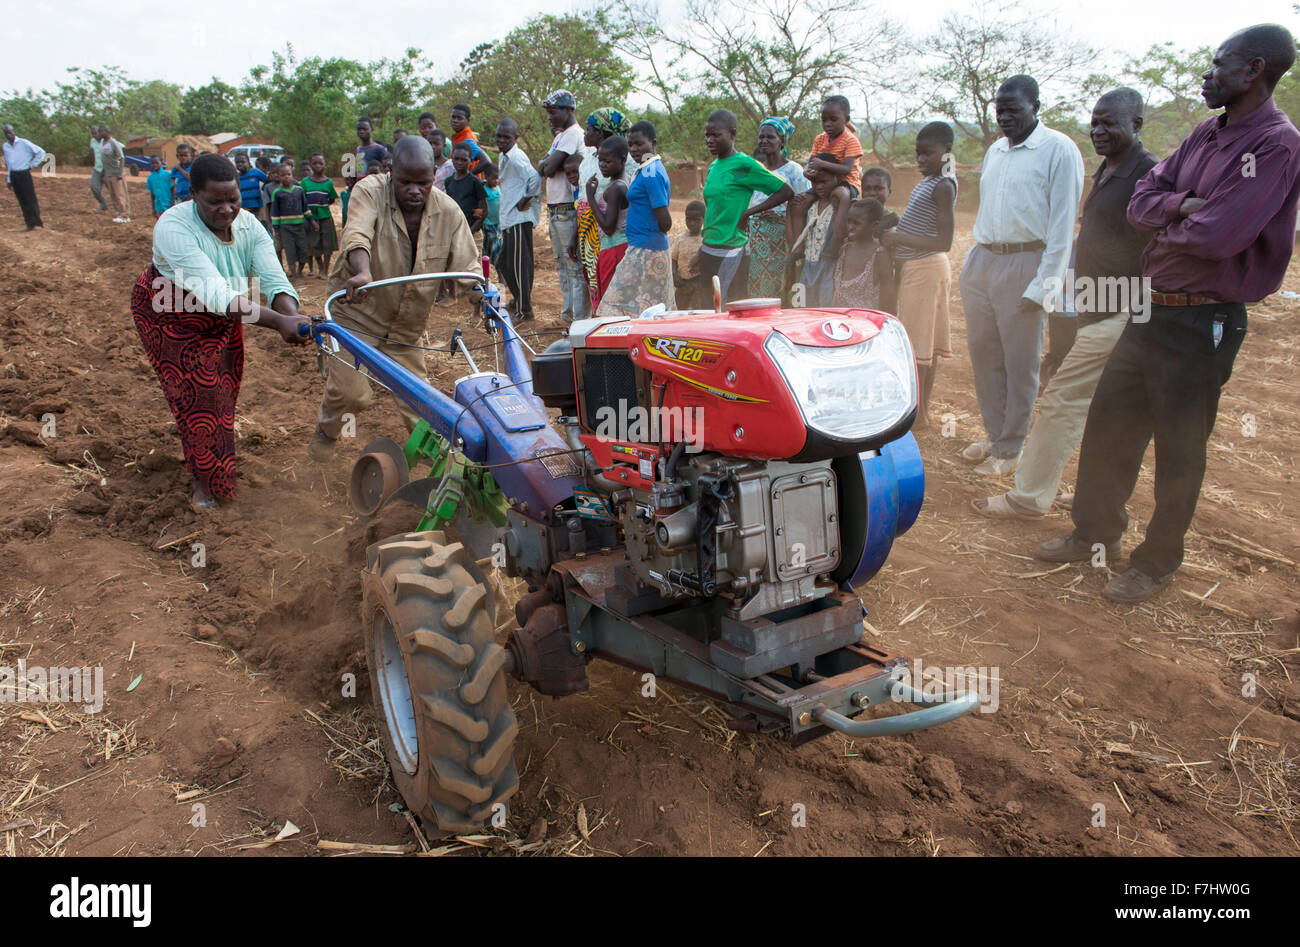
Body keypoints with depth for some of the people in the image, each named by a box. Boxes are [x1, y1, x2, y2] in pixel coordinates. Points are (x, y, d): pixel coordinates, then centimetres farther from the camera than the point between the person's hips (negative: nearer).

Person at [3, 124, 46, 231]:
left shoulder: (24, 143, -6)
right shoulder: (5, 146, 12)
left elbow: (41, 152, -4)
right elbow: (7, 164, 20)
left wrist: (32, 165, -4)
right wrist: (8, 180, 17)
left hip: (24, 173, -5)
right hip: (13, 175, 5)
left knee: (31, 199, -8)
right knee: (22, 202, 4)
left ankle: (37, 223, -4)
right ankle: (29, 224, 6)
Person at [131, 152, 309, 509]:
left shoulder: (248, 226, -19)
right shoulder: (173, 228, -35)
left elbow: (274, 279, -29)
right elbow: (215, 293, -46)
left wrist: (294, 318, -51)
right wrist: (277, 322, -57)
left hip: (222, 319, 5)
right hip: (172, 316, -5)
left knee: (225, 387, 16)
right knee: (197, 394, -4)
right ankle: (204, 480, 15)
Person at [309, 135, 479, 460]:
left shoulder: (448, 211, -8)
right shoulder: (369, 192, -17)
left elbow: (465, 265, -7)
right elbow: (357, 236, -35)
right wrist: (362, 272, -55)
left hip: (406, 324, 3)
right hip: (356, 312, -3)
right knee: (350, 391, -8)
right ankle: (325, 431, 26)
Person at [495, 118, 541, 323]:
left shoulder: (516, 157, -16)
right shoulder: (503, 157, 16)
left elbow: (535, 178, -27)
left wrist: (526, 200, -16)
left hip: (519, 219, -11)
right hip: (509, 219, 11)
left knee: (519, 264, -6)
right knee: (504, 264, 17)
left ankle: (524, 310, 1)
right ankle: (518, 301, 30)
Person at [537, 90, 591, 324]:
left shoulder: (573, 134, -12)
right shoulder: (560, 135, 20)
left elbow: (549, 168, -20)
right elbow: (542, 168, 11)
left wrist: (548, 163, -1)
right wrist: (548, 162, -7)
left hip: (567, 210, -10)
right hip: (554, 209, 10)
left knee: (575, 265, -8)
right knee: (562, 264, 15)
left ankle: (581, 319, -7)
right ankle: (569, 312, 23)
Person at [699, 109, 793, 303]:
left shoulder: (744, 165, -9)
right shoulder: (713, 166, 13)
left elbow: (787, 192, -9)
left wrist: (747, 213, -11)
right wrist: (701, 252, 16)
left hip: (730, 252, -8)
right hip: (708, 249, 8)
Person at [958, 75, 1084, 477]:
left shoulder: (1058, 149, -7)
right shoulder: (995, 150, 15)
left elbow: (1062, 223, -11)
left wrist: (1044, 285, -16)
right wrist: (974, 258, 15)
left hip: (1024, 264, -7)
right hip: (982, 261, 7)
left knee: (1020, 363, 1)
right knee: (983, 353, 11)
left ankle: (1010, 448, 11)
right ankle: (994, 433, 26)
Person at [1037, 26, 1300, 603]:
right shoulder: (1207, 133, 10)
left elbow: (1217, 236, -26)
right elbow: (1141, 202, 5)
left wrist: (1168, 224, -6)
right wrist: (1182, 206, -15)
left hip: (1202, 322, -8)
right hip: (1151, 310, 8)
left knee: (1179, 451, 5)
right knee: (1107, 424, 14)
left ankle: (1158, 562, 22)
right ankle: (1097, 532, 31)